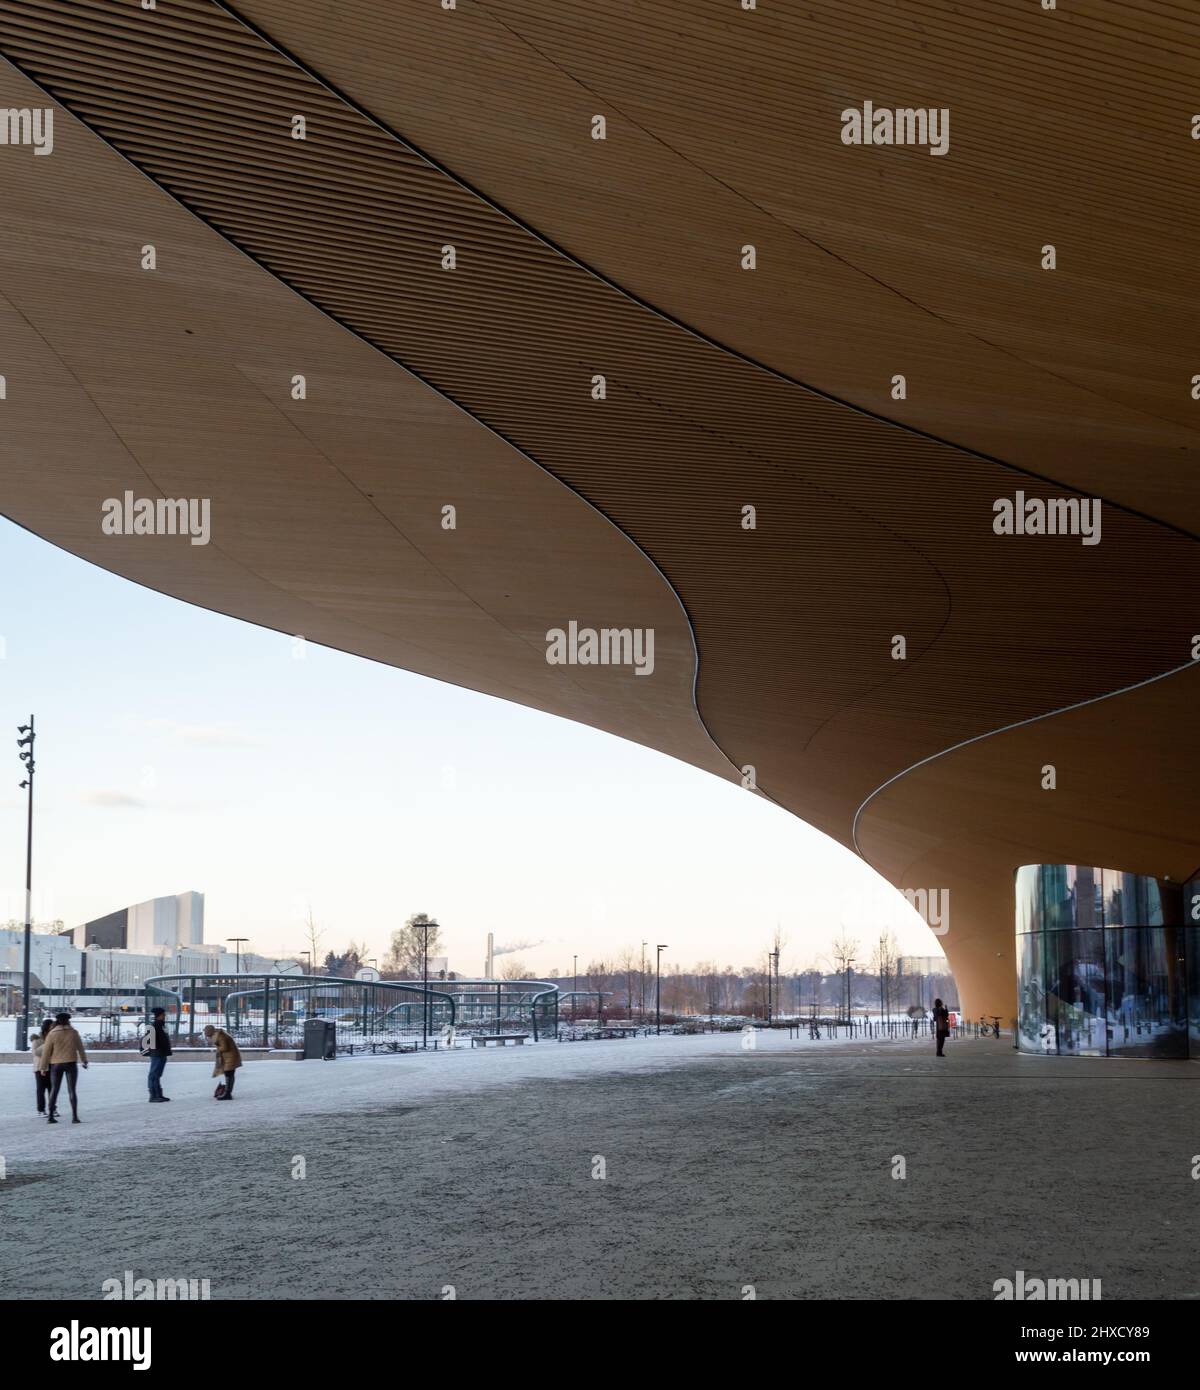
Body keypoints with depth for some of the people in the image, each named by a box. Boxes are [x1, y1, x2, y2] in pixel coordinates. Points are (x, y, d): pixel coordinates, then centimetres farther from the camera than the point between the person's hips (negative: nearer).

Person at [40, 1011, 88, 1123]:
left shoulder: (52, 1034, -5)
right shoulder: (73, 1032, -1)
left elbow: (46, 1051, -5)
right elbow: (80, 1048, 7)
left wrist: (44, 1067, 3)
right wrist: (84, 1061, 20)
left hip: (56, 1065, 0)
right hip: (71, 1063, 0)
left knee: (54, 1090, 8)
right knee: (71, 1090, 1)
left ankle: (50, 1116, 3)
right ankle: (74, 1117, -8)